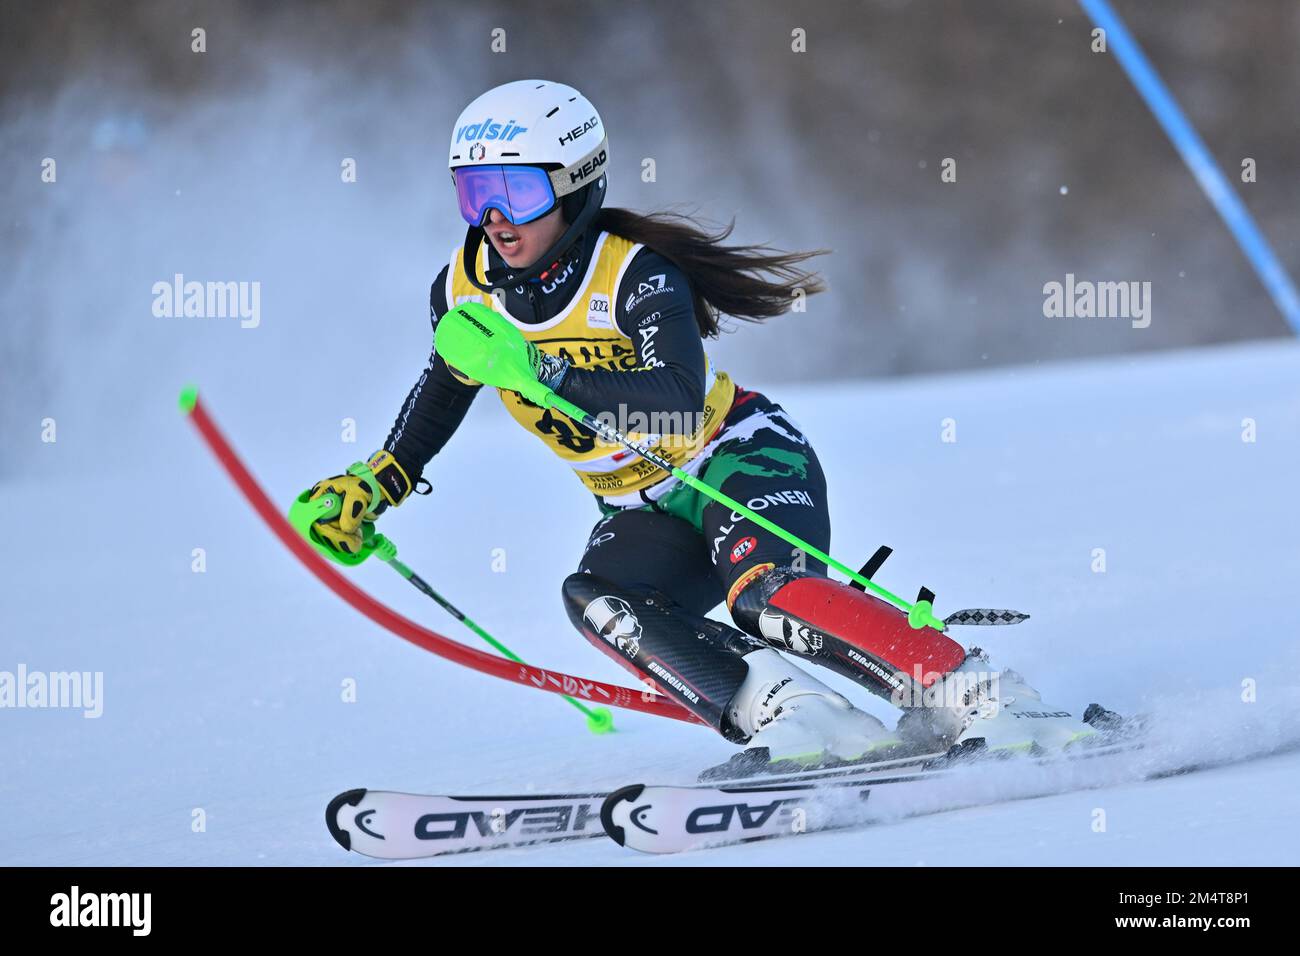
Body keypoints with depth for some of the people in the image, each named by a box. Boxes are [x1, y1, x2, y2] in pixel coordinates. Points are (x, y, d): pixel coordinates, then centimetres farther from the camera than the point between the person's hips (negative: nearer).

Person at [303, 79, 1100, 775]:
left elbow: (681, 402, -38)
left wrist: (542, 370, -41)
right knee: (596, 599, -27)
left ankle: (987, 704, -35)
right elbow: (442, 394, 20)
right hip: (646, 511, 6)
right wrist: (371, 486, 12)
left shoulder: (634, 274, -22)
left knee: (763, 588, -35)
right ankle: (796, 719, -34)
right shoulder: (465, 289, -3)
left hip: (745, 457, -6)